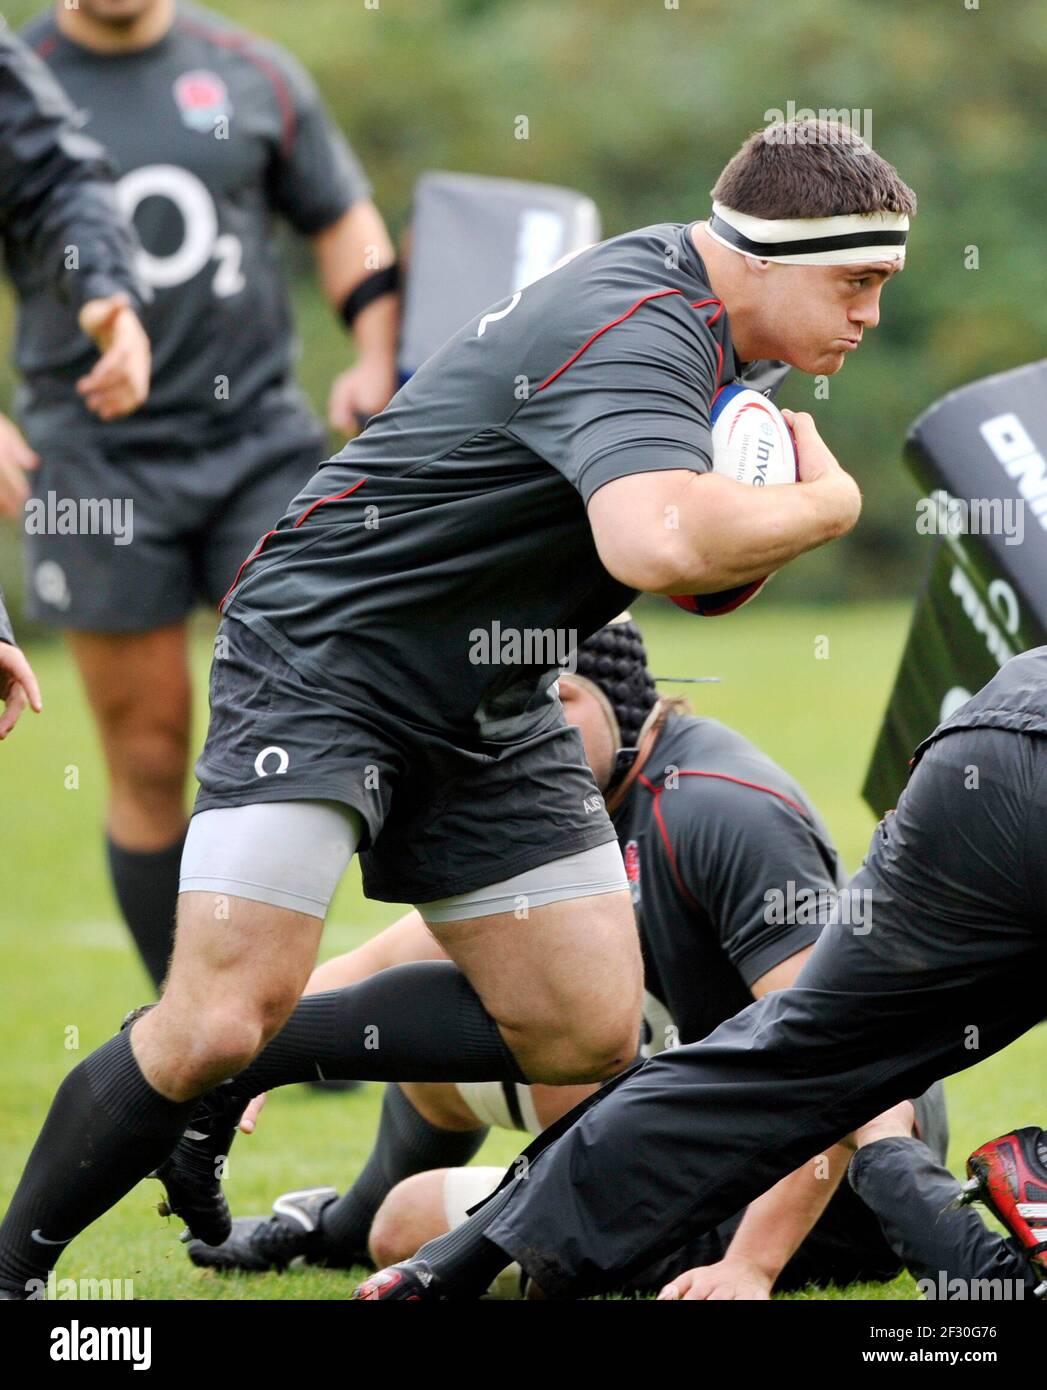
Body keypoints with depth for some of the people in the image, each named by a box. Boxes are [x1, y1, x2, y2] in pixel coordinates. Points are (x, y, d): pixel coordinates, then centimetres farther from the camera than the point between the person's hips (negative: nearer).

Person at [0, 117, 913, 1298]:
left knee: (588, 1035, 1)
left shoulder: (681, 309, 6)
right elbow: (660, 543, -46)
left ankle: (248, 1062, 15)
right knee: (217, 1023, -19)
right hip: (320, 662, -10)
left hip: (489, 709, 10)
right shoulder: (635, 332, -25)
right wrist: (824, 503, -26)